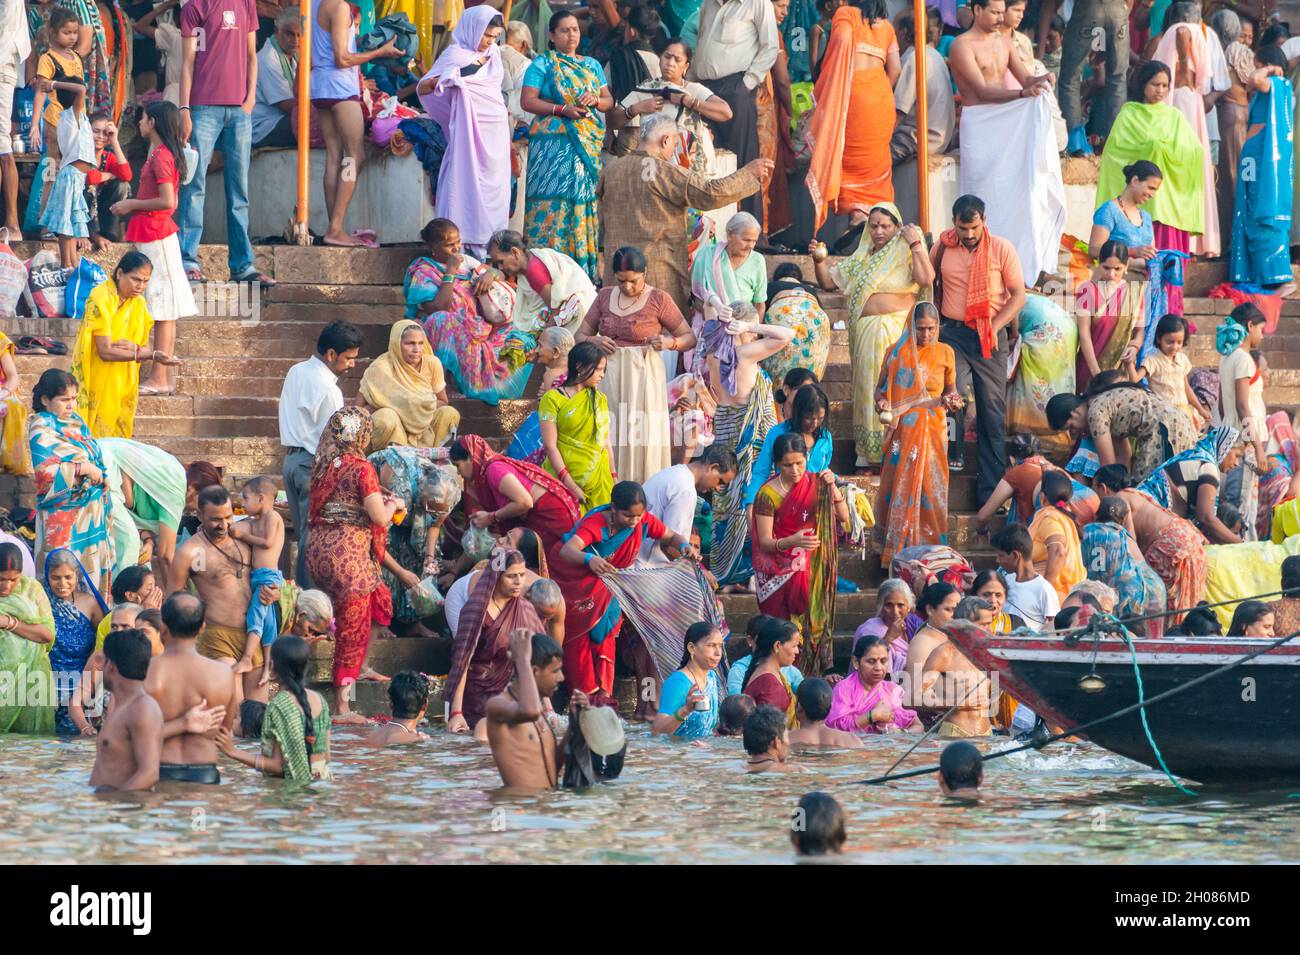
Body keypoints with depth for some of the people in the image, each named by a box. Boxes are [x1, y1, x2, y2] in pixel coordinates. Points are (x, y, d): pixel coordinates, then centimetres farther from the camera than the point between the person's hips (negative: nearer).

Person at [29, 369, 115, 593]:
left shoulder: (76, 421, 14)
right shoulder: (42, 430, -9)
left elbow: (96, 455, 25)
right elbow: (45, 470, -21)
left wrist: (98, 473, 6)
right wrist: (83, 469, -17)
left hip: (92, 509, 8)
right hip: (64, 514, -8)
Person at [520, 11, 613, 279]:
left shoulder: (591, 65, 18)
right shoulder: (543, 64, 3)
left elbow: (609, 101, 18)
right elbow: (527, 101, -6)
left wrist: (596, 100, -5)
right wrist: (562, 109, -17)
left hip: (590, 144, 5)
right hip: (554, 143, -5)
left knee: (586, 201, 0)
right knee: (554, 204, -11)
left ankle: (585, 265, 2)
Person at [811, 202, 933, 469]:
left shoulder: (905, 254, 0)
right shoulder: (860, 258, 16)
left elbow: (926, 279, -17)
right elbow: (828, 282, 17)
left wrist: (916, 244, -13)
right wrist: (819, 262, -1)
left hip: (896, 333, -5)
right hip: (865, 334, 5)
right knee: (867, 389, 8)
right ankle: (867, 454, 14)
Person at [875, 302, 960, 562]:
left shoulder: (945, 353, 3)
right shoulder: (896, 352, 1)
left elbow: (950, 389, 12)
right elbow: (881, 386, 10)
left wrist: (951, 400, -10)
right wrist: (880, 401, -11)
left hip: (931, 430, 0)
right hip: (901, 431, 0)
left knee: (929, 488, -2)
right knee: (897, 488, 0)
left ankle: (930, 547, 6)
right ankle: (895, 547, 8)